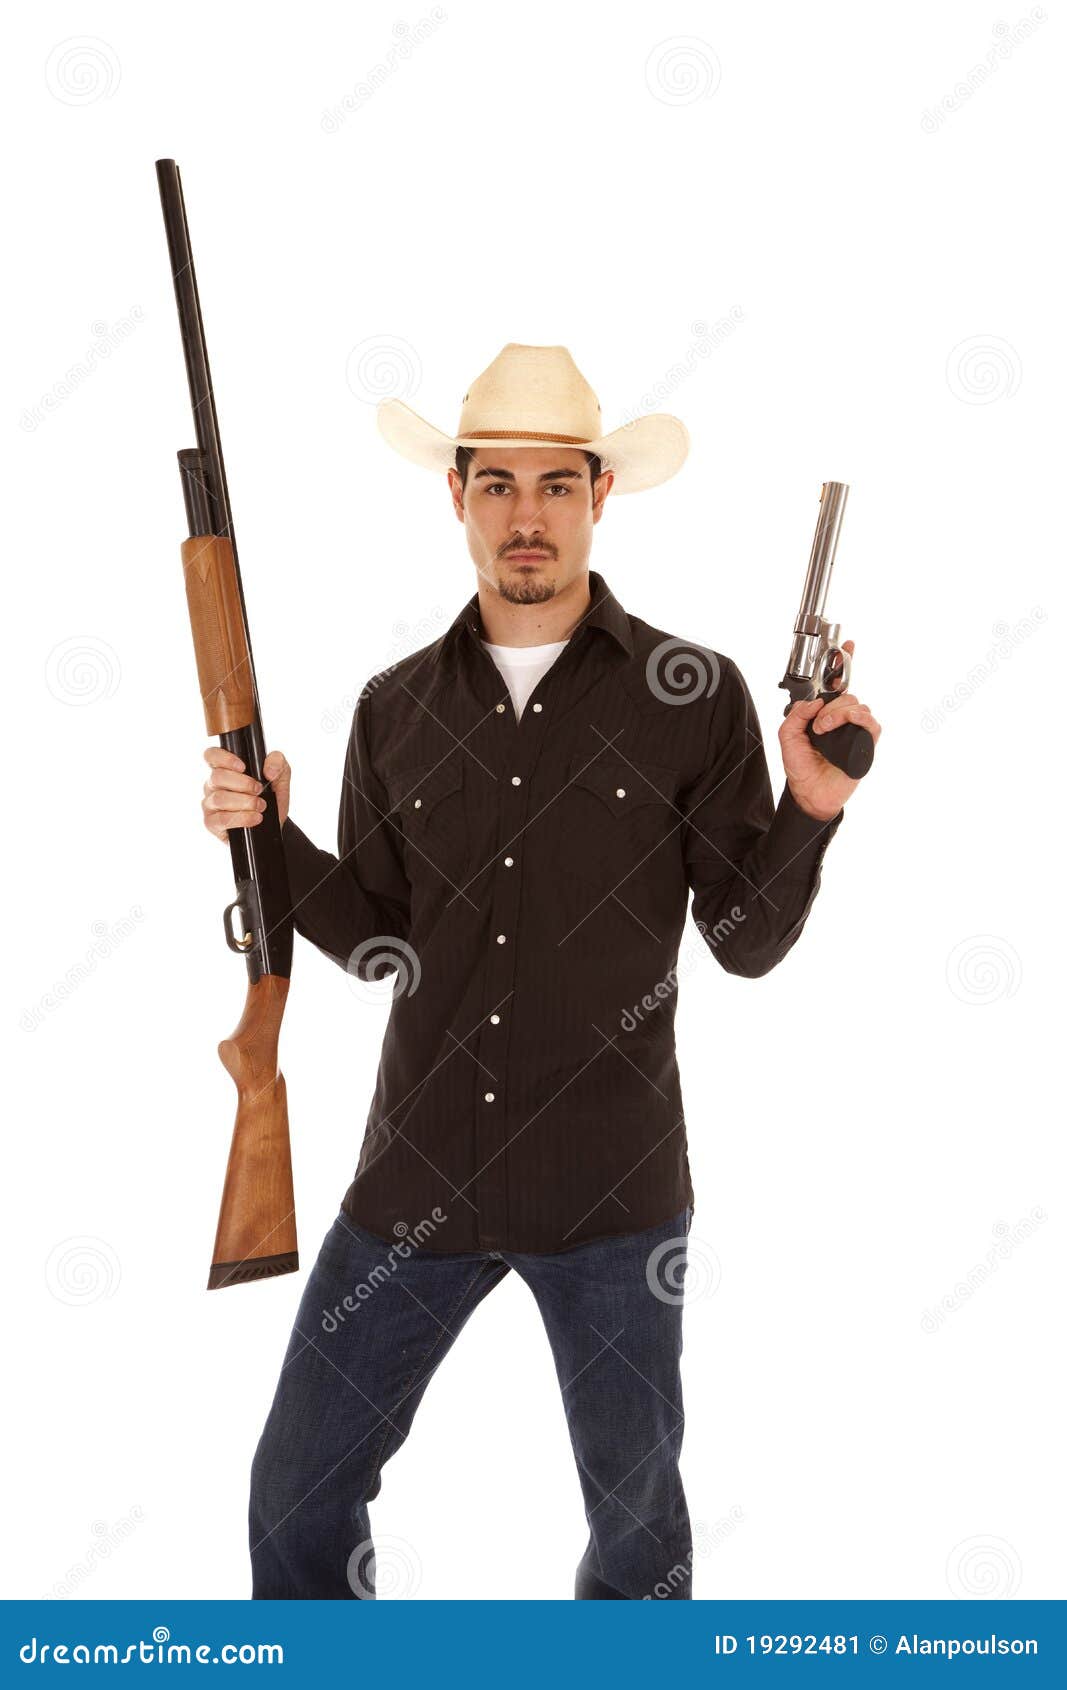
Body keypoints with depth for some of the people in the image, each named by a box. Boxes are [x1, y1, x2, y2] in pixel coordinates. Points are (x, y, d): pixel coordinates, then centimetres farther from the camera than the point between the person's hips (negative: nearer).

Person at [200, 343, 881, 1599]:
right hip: (417, 1173, 3)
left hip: (613, 1190, -2)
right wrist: (267, 835, -5)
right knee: (297, 1493, 12)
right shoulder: (395, 709, 4)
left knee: (638, 1514, 17)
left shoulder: (694, 696, -5)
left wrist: (813, 807, -19)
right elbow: (376, 941, 8)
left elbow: (748, 941, -4)